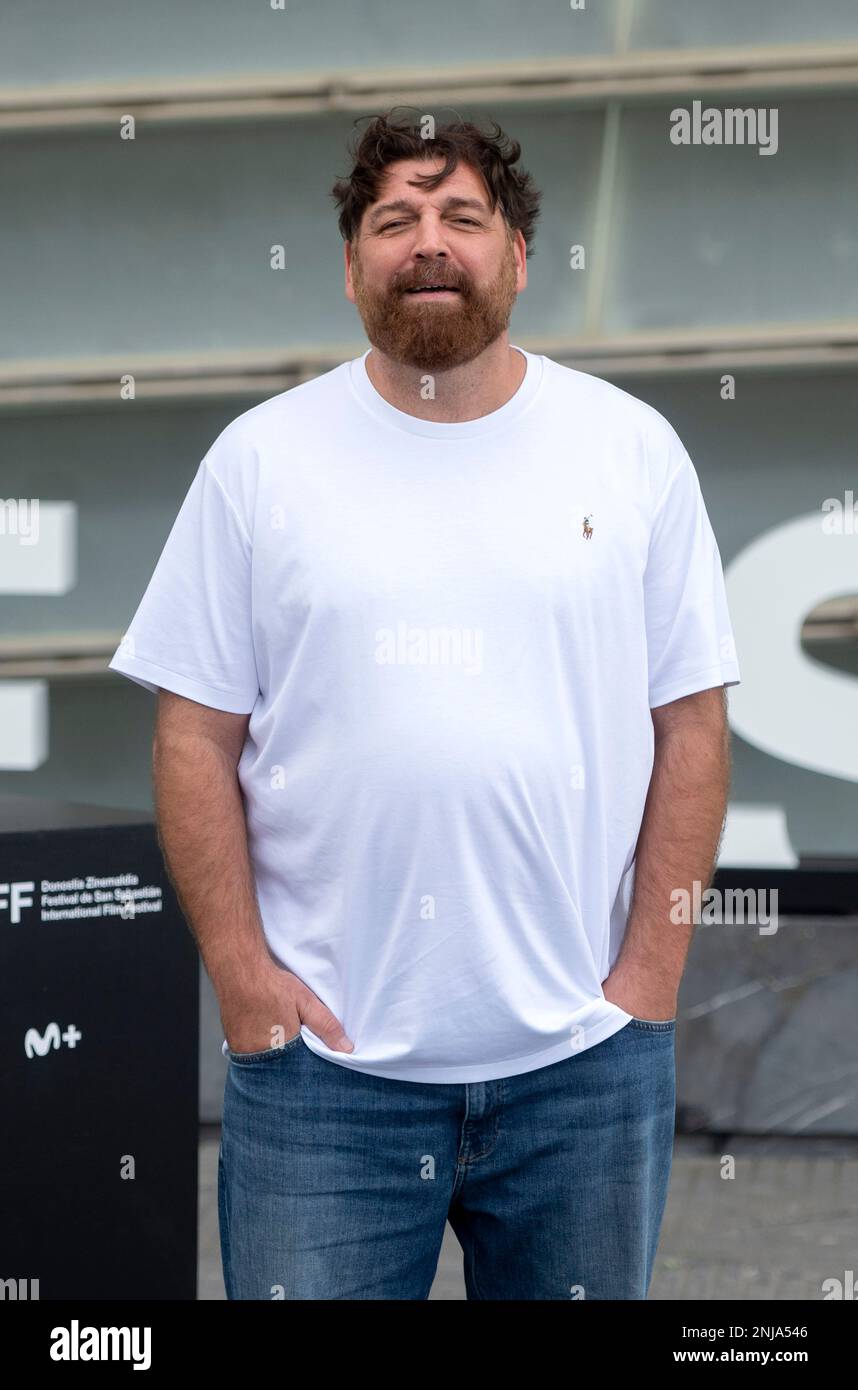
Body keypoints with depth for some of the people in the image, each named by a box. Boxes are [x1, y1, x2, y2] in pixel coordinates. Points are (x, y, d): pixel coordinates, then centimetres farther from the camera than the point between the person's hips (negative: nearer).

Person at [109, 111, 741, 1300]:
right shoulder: (261, 458, 3)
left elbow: (690, 725, 4)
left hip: (584, 1057, 1)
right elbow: (197, 736, 2)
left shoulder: (632, 449, 4)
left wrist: (652, 976, -3)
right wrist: (241, 972, -5)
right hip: (322, 1056, -1)